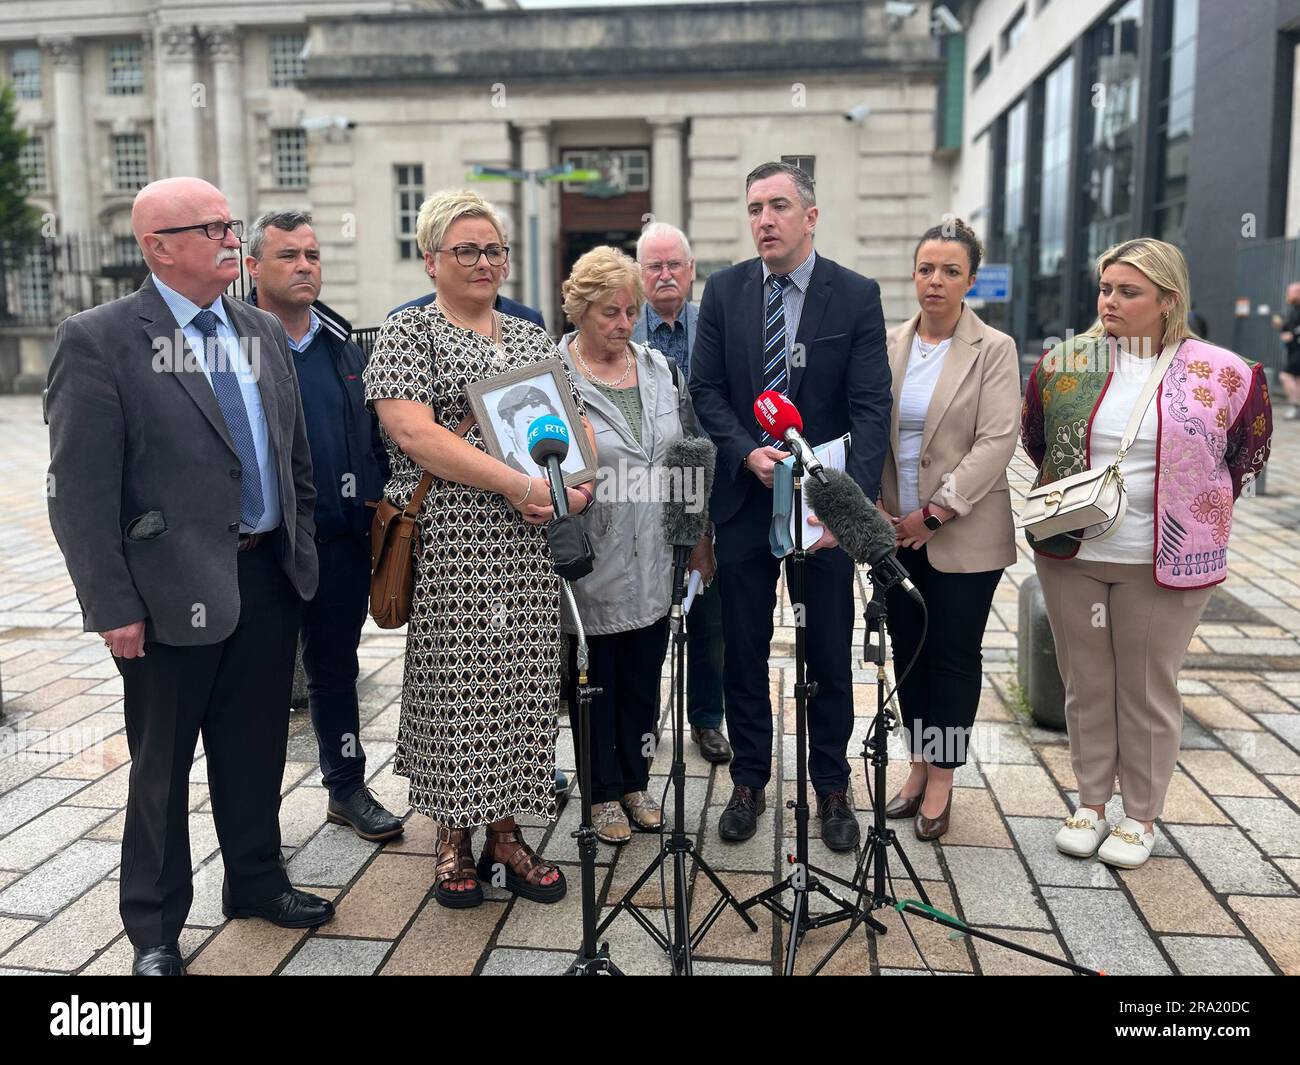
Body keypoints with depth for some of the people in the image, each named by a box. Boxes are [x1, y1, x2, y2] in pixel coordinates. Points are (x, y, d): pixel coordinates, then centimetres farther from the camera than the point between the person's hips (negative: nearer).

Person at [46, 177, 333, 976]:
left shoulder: (264, 332, 9)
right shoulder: (100, 339, -10)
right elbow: (81, 492, -13)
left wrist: (300, 548, 13)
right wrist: (113, 607, -14)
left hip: (270, 578, 6)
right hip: (173, 591, -5)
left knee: (257, 748, 18)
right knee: (163, 766, 11)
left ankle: (256, 881, 39)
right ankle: (155, 927, 29)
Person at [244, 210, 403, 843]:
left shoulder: (341, 341, 10)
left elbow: (372, 429, 14)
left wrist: (377, 499, 4)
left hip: (342, 539, 5)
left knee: (335, 666, 17)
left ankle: (347, 788, 30)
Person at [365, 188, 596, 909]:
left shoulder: (531, 337, 17)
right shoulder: (407, 332, 0)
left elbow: (578, 423, 16)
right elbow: (413, 430, -14)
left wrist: (578, 485, -6)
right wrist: (518, 485, -19)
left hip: (530, 543, 5)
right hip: (449, 543, -5)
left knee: (522, 680, 7)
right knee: (455, 682, 1)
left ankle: (506, 831, 22)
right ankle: (454, 839, 19)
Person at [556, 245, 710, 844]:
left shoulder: (659, 369, 8)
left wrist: (699, 538, 12)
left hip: (655, 563, 5)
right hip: (592, 565, -4)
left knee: (644, 677, 15)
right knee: (595, 680, 9)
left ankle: (636, 781, 34)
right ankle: (604, 793, 27)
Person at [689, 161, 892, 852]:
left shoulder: (857, 296, -4)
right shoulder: (725, 291, 3)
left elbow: (871, 407, -10)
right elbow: (705, 388, 2)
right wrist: (748, 453, -16)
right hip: (745, 498, 2)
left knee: (830, 654, 9)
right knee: (743, 652, 11)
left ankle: (831, 787, 27)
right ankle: (749, 781, 28)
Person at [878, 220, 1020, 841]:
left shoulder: (993, 350, -5)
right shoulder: (889, 346, 7)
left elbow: (996, 442, -12)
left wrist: (935, 513, -16)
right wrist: (872, 505, -5)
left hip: (963, 533, -4)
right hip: (895, 529, 4)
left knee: (953, 656, 4)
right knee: (908, 650, 12)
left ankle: (941, 780, 18)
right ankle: (920, 765, 27)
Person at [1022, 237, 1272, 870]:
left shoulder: (1222, 374, -6)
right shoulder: (1065, 363, 1)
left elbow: (1249, 456, 9)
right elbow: (1034, 440, 16)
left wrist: (1197, 510, 7)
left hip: (1165, 562, -2)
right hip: (1071, 556, 3)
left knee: (1148, 690, 8)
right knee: (1086, 684, 13)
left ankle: (1141, 815, 25)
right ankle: (1091, 802, 29)